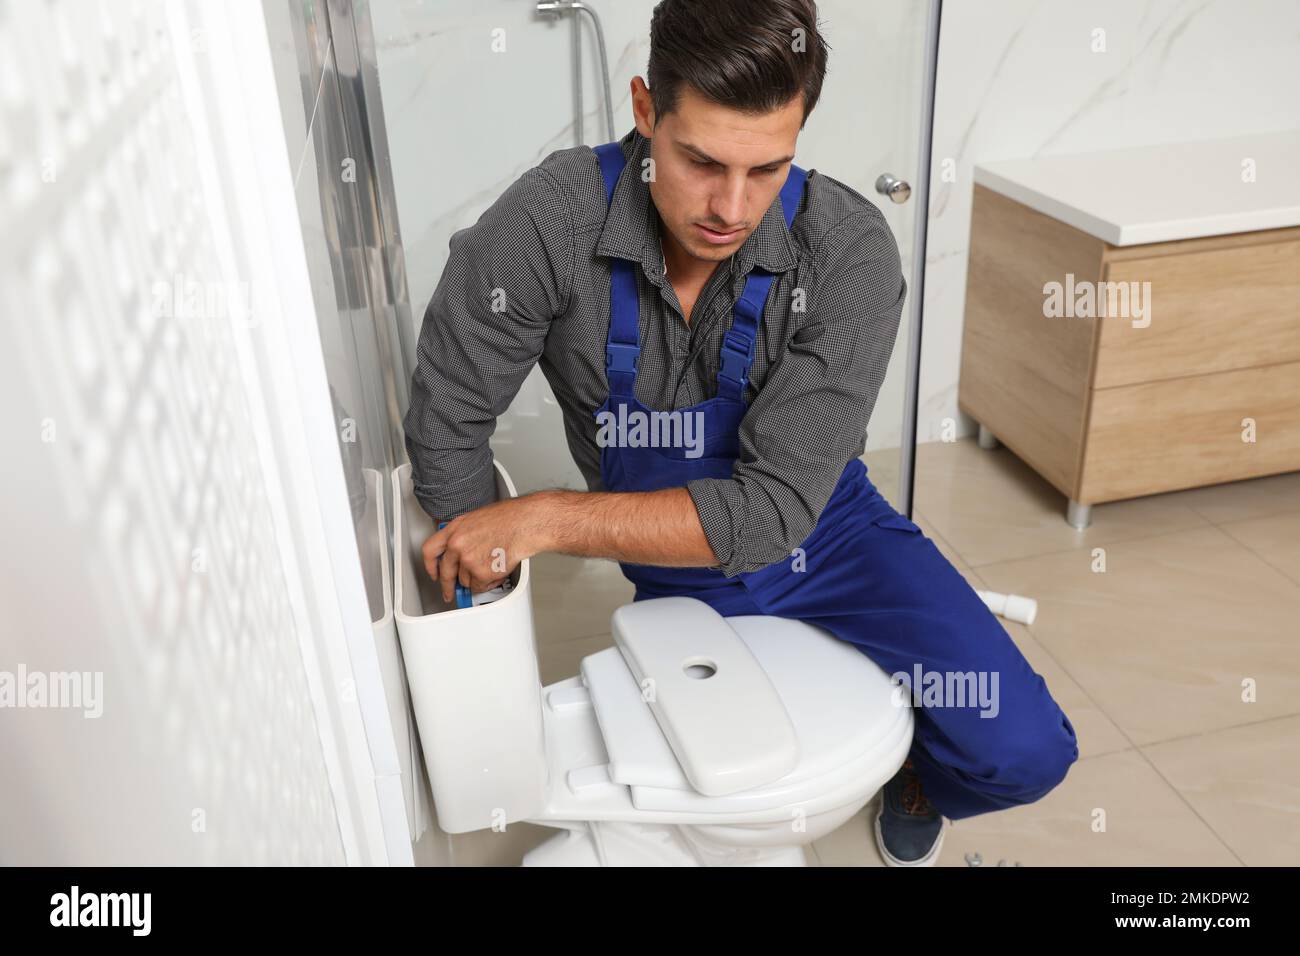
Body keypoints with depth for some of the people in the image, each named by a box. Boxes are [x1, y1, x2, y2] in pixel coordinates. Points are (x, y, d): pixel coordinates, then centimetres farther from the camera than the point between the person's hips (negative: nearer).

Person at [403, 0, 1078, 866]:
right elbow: (447, 422, -16)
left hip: (826, 534, -1)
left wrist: (545, 519, -31)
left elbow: (775, 510, -29)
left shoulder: (851, 252, -26)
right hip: (674, 574, 2)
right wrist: (486, 571, -7)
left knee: (1024, 753, -16)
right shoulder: (551, 220, -25)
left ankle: (921, 777, 21)